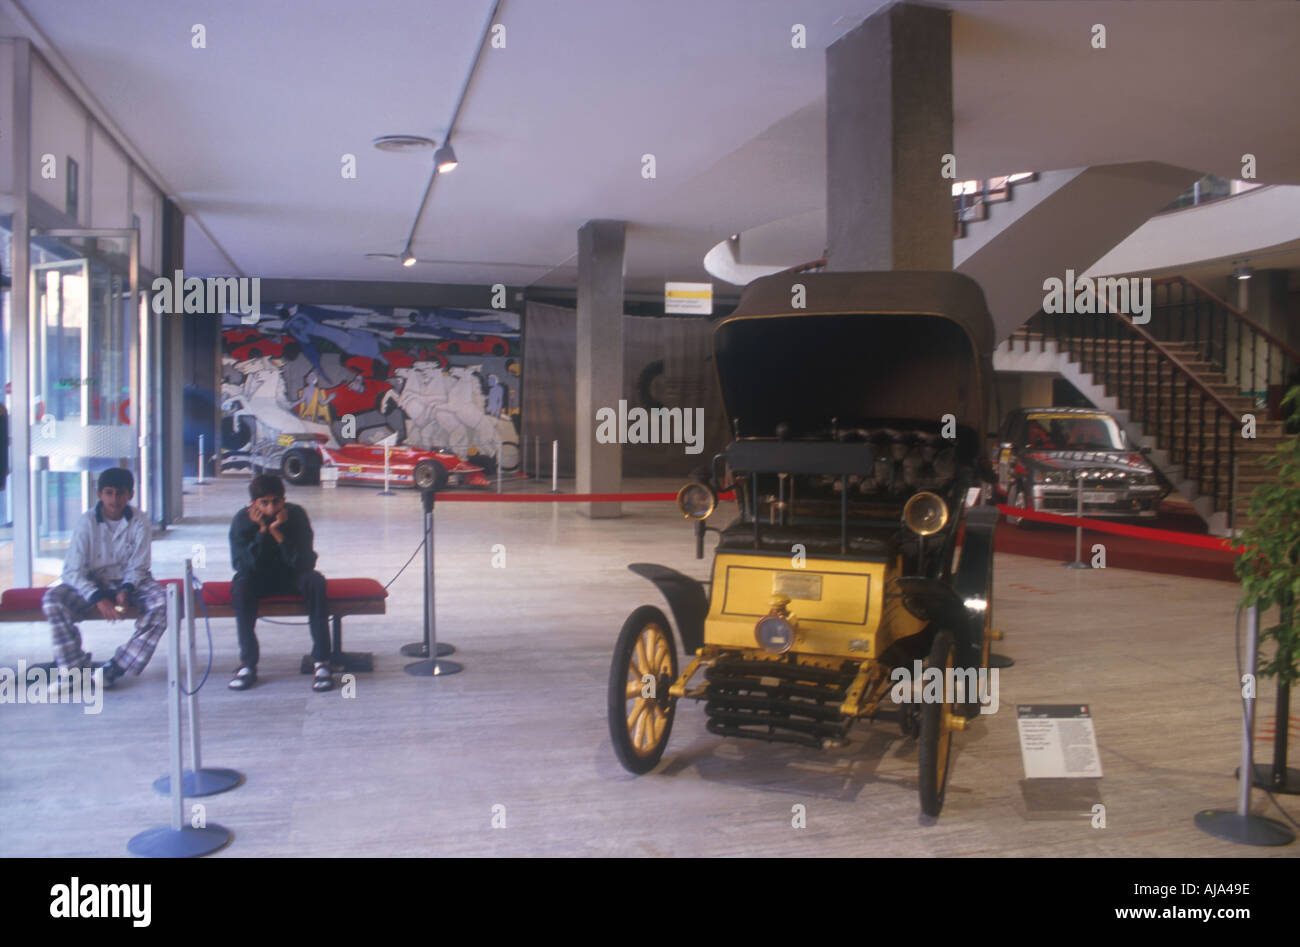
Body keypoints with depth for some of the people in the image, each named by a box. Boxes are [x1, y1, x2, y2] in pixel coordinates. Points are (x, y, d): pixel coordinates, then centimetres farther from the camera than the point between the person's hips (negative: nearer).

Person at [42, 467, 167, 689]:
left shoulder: (139, 522, -9)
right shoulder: (87, 522, -11)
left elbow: (138, 568, -5)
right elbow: (72, 571, -13)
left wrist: (126, 590, -27)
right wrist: (98, 598, -27)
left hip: (130, 584, 0)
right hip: (93, 584, 0)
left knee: (161, 600, -30)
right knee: (52, 600, -26)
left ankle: (115, 667, -24)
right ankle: (75, 667, -14)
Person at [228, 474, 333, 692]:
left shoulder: (296, 515, -18)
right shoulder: (241, 521, -16)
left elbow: (304, 563, -25)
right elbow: (242, 566, -24)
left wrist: (277, 532, -33)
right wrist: (262, 531, -31)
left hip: (291, 576, 0)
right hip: (258, 577, 1)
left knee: (315, 581, -31)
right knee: (240, 587, -32)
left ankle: (321, 662, -31)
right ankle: (248, 664, -24)